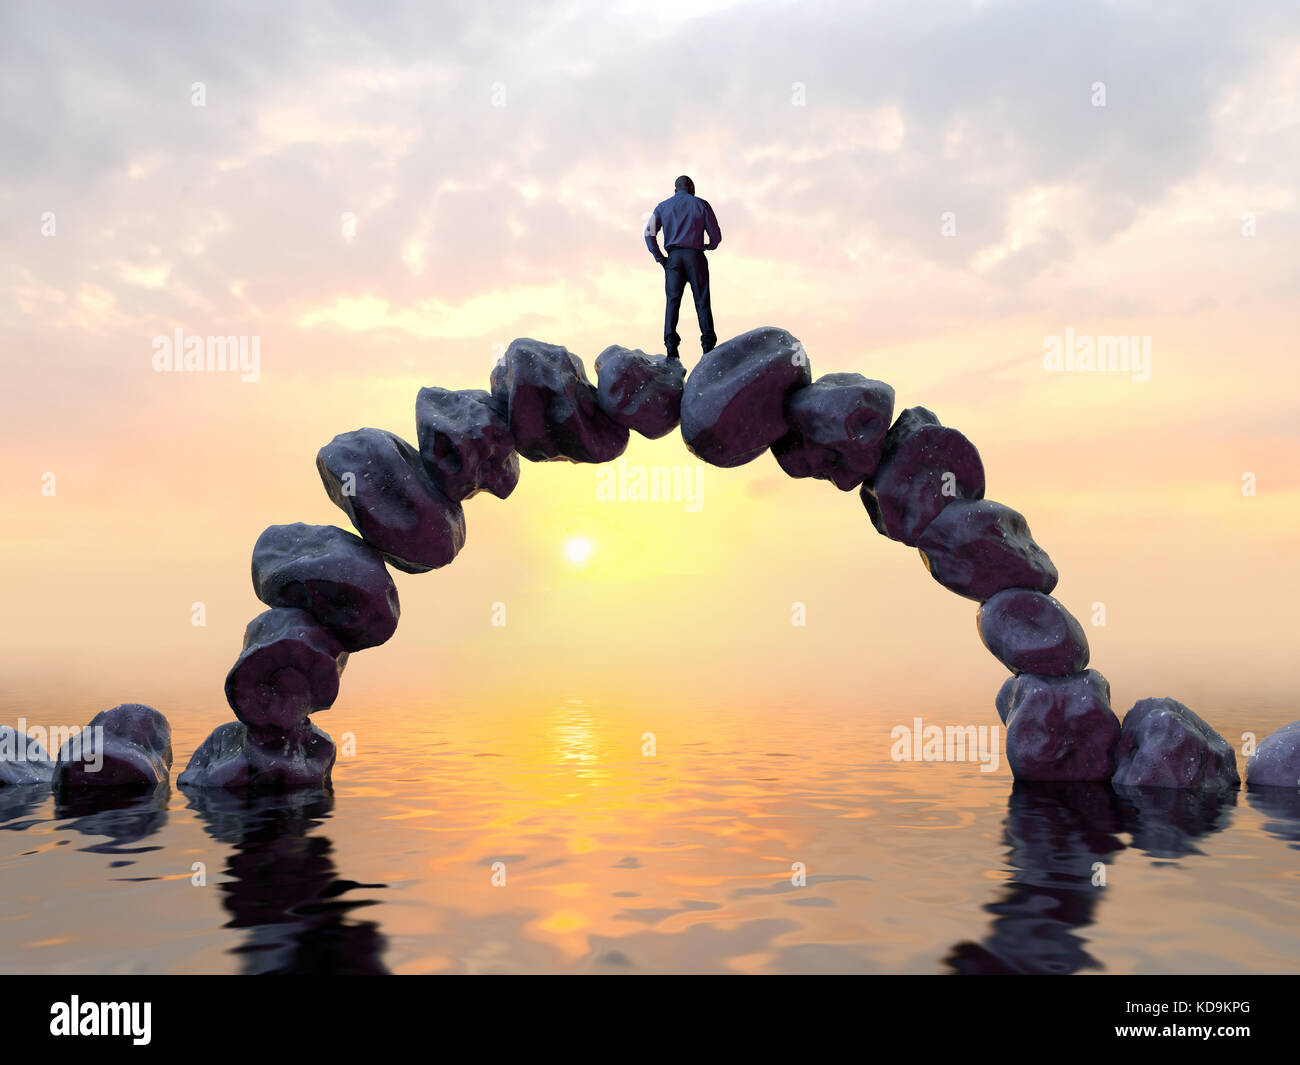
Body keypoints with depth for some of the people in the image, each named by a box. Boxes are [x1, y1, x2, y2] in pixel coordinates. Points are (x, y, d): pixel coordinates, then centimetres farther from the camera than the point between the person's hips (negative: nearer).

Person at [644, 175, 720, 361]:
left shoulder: (663, 207, 14)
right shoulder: (702, 205, 10)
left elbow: (649, 233, 2)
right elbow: (716, 236, 7)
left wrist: (659, 258, 5)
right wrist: (709, 246, 28)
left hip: (673, 257, 1)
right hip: (695, 255, -1)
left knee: (673, 301, -1)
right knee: (702, 302, 1)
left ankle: (671, 344, -14)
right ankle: (708, 346, -5)